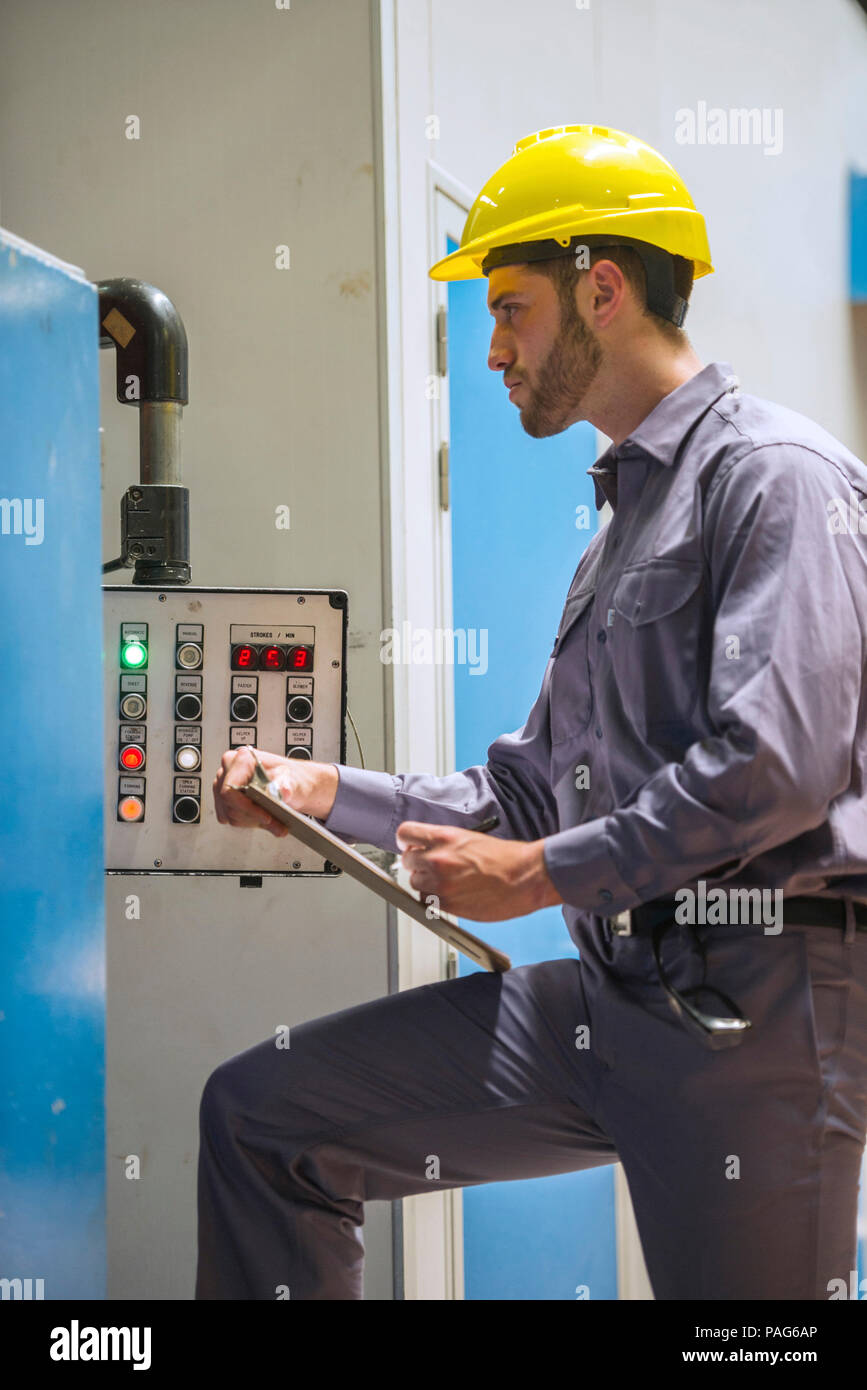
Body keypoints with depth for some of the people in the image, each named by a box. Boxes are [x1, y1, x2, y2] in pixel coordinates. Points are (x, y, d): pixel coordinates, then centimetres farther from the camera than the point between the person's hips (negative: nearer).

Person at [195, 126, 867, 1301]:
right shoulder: (621, 526, 23)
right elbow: (529, 793, 25)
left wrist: (541, 874, -12)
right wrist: (328, 792, 14)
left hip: (753, 1001, -9)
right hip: (607, 994, 9)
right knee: (260, 1115, 5)